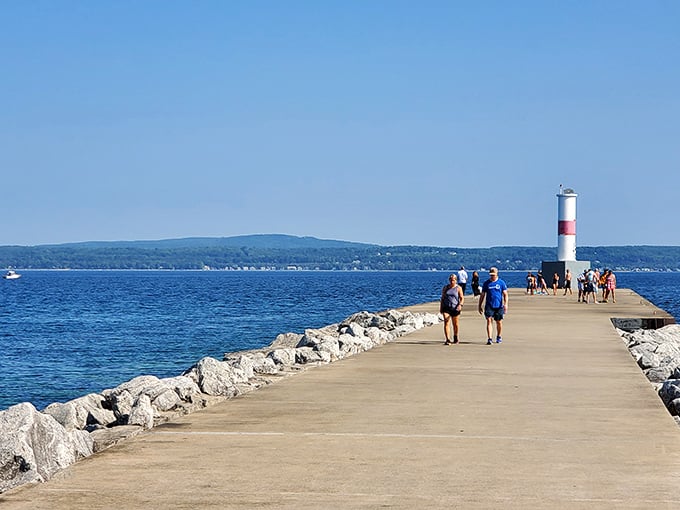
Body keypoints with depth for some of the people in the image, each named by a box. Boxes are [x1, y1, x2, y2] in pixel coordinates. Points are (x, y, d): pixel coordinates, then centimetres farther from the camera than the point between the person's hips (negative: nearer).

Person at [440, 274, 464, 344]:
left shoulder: (458, 288, 1)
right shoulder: (445, 288, 9)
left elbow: (462, 298, -3)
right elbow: (442, 298, 16)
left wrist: (460, 305, -21)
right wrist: (441, 307, 12)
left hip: (455, 308, -1)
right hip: (446, 308, 1)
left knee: (455, 324, 12)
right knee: (446, 323, -14)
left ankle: (455, 338, 36)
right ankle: (448, 340, -20)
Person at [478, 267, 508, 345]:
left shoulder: (501, 283, 3)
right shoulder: (486, 283, 7)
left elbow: (505, 294, 2)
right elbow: (482, 295, 13)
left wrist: (505, 304, -11)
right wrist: (480, 306, 12)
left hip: (499, 306, 0)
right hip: (489, 305, 0)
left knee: (499, 322, 10)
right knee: (489, 320, -14)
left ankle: (499, 337, 31)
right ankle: (489, 339, -18)